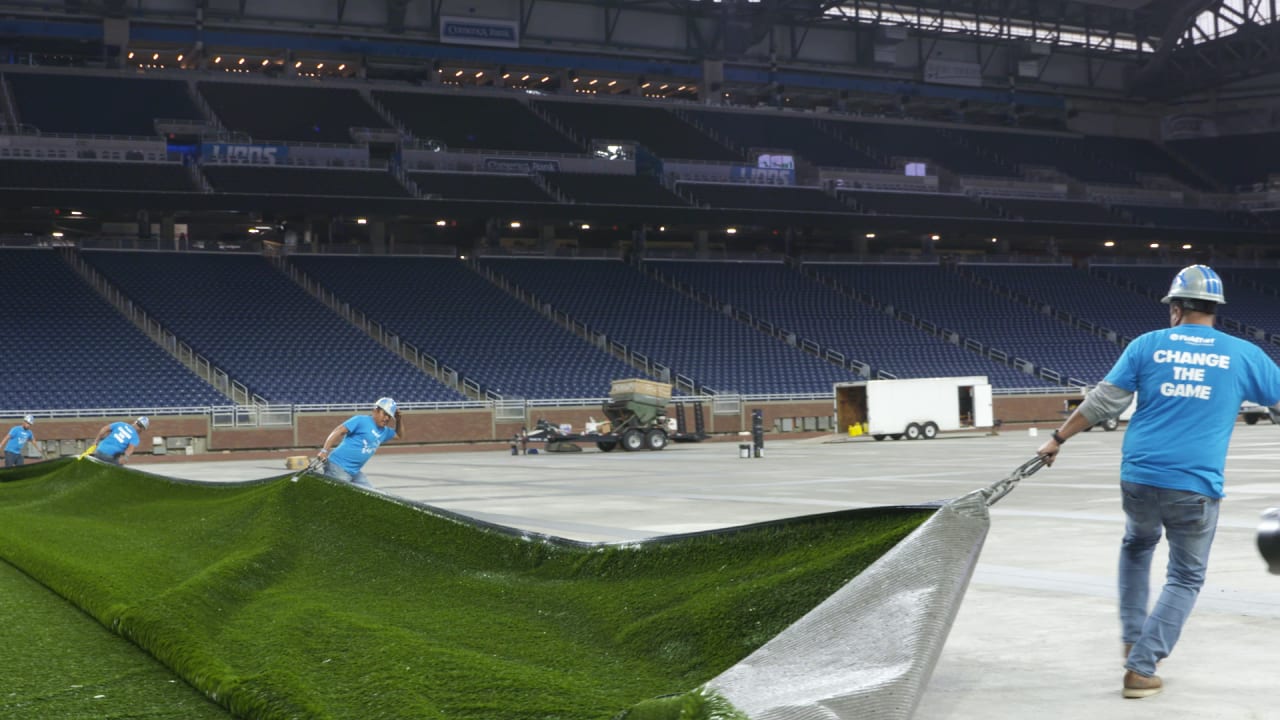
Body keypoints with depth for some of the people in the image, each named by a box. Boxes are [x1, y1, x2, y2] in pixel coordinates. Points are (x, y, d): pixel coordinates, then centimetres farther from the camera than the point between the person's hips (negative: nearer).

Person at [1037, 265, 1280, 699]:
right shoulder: (1242, 354, 2)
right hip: (1196, 486, -2)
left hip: (1139, 479, 2)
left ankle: (1133, 638, 27)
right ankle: (1141, 668, 2)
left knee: (1137, 545, 31)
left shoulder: (1147, 346, 3)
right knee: (1185, 578, 12)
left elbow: (1103, 403, 1)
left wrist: (1058, 439, 11)